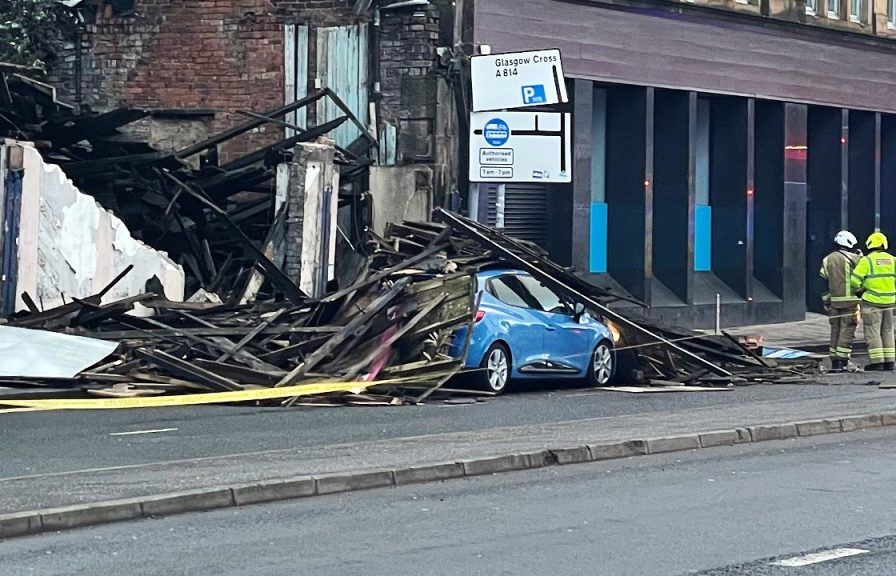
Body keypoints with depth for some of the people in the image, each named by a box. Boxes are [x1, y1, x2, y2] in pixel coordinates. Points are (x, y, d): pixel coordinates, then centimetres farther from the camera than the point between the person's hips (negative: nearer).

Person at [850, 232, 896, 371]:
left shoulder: (867, 260, -8)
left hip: (872, 301, -5)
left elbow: (855, 281, -10)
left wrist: (858, 290, 10)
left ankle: (877, 362, -6)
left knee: (872, 332, -1)